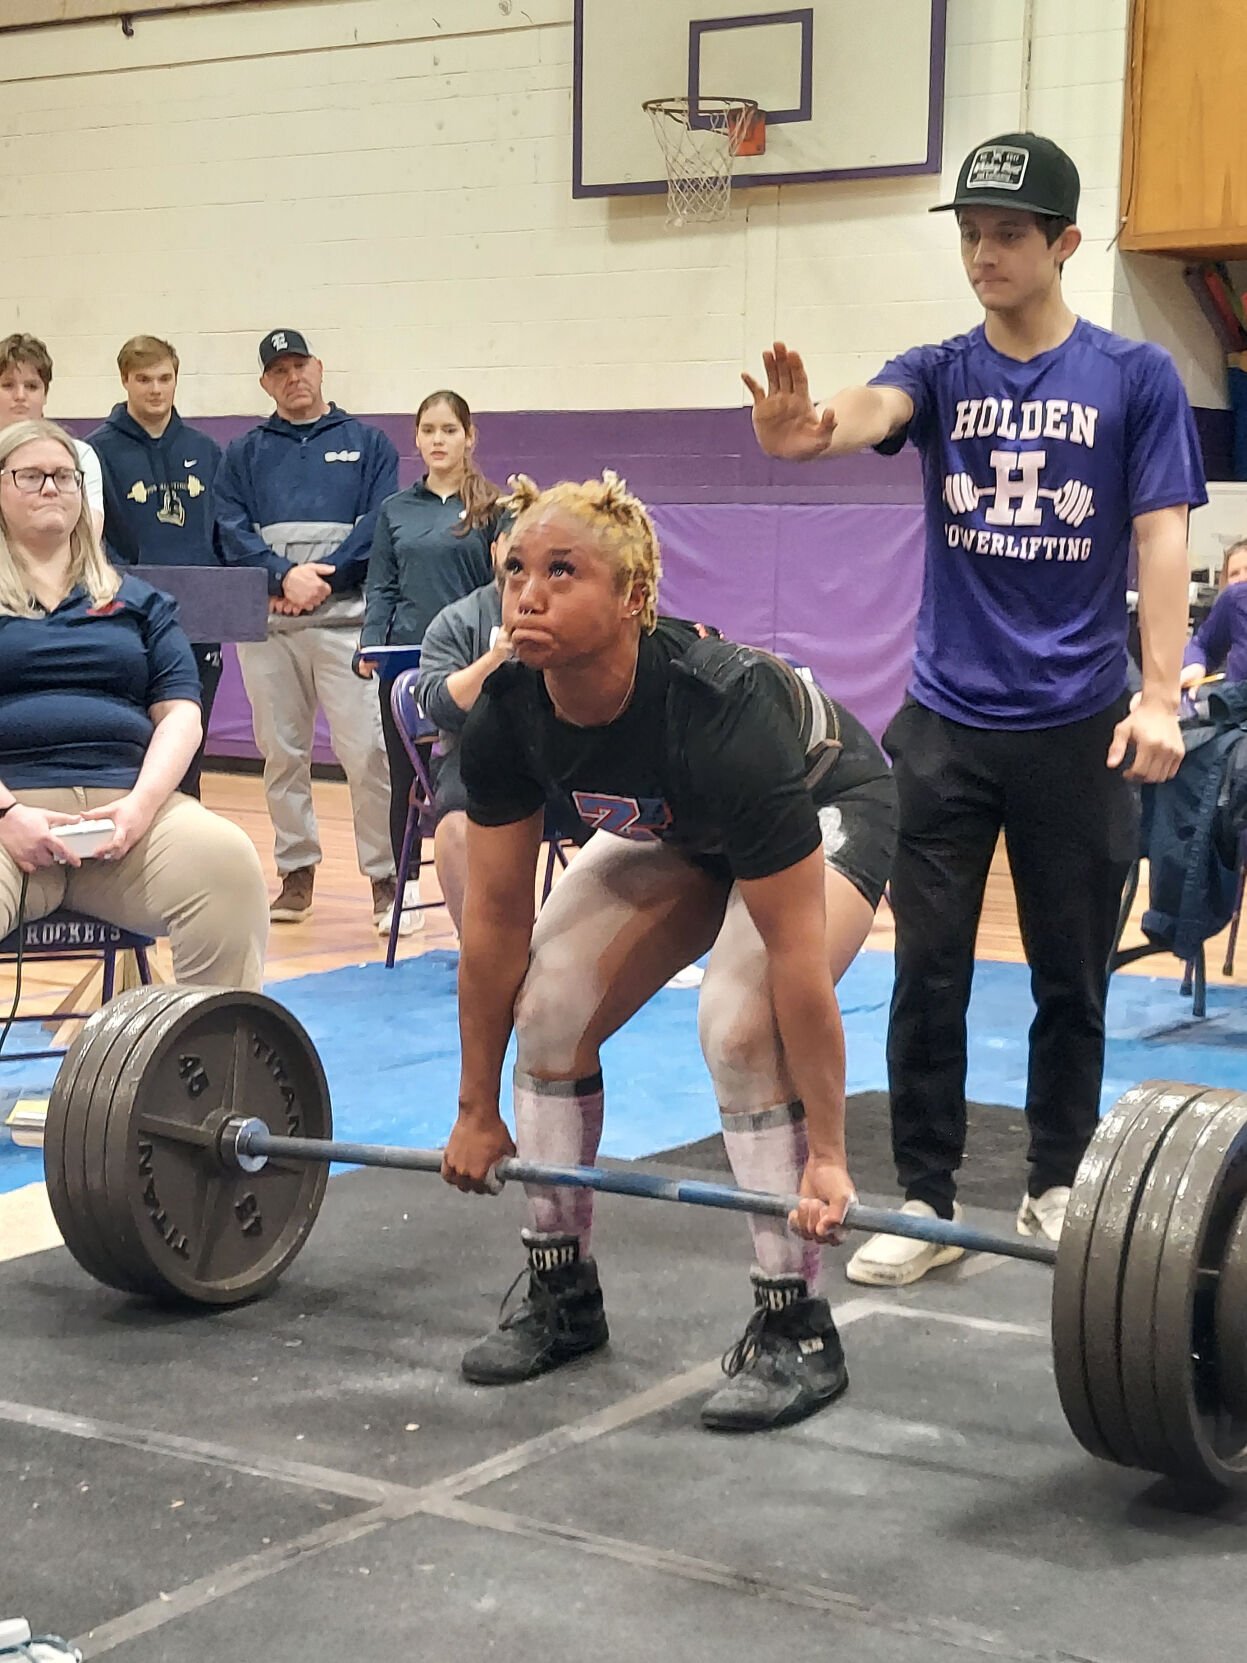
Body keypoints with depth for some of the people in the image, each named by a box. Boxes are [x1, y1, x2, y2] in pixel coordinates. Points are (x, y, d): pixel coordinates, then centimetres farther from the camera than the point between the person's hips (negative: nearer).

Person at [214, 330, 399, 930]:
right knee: (282, 753, 6)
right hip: (266, 624, 3)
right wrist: (285, 575, -12)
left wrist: (321, 579, -11)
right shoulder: (244, 453, 16)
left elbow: (378, 525, -1)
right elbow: (232, 529, 4)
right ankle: (296, 872, 15)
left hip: (346, 617, -3)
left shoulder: (367, 444, 11)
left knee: (366, 751, -10)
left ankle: (386, 879, -5)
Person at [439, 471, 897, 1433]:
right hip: (673, 831, 6)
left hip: (824, 813, -5)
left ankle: (795, 1334, -14)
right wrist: (477, 1111, -6)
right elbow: (496, 918, -13)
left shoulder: (718, 717, -42)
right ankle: (563, 1297, 7)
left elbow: (796, 956, -36)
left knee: (740, 1020, -28)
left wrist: (826, 1157, -31)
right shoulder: (507, 719, -25)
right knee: (549, 1010, -11)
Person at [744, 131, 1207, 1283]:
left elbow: (1162, 540, -6)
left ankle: (1057, 1187, 25)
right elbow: (875, 408, -21)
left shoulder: (1136, 377, -1)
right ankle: (925, 1201, 12)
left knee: (1070, 978, 9)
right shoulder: (942, 372, 2)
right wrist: (811, 430, -45)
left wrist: (1161, 696, -17)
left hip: (1077, 726, -1)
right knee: (928, 974, 2)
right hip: (946, 723, 1)